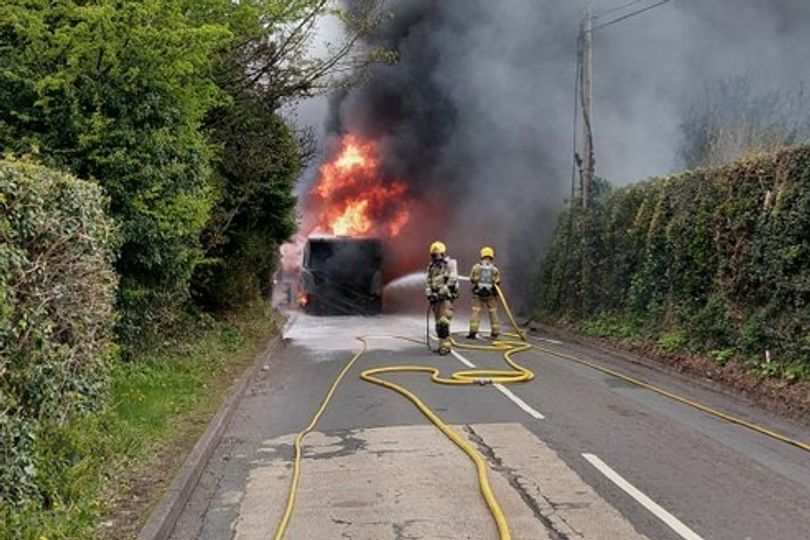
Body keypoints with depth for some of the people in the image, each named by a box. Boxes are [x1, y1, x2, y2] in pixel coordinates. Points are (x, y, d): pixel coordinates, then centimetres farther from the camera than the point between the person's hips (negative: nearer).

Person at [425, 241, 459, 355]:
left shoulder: (450, 264, -3)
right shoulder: (431, 266, 16)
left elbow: (452, 281, -13)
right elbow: (428, 282, 12)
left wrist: (441, 292, -19)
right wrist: (429, 294, -3)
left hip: (446, 297, -7)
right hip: (435, 298, 7)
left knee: (443, 322, -16)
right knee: (439, 323, 8)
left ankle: (445, 345, -16)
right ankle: (444, 344, 16)